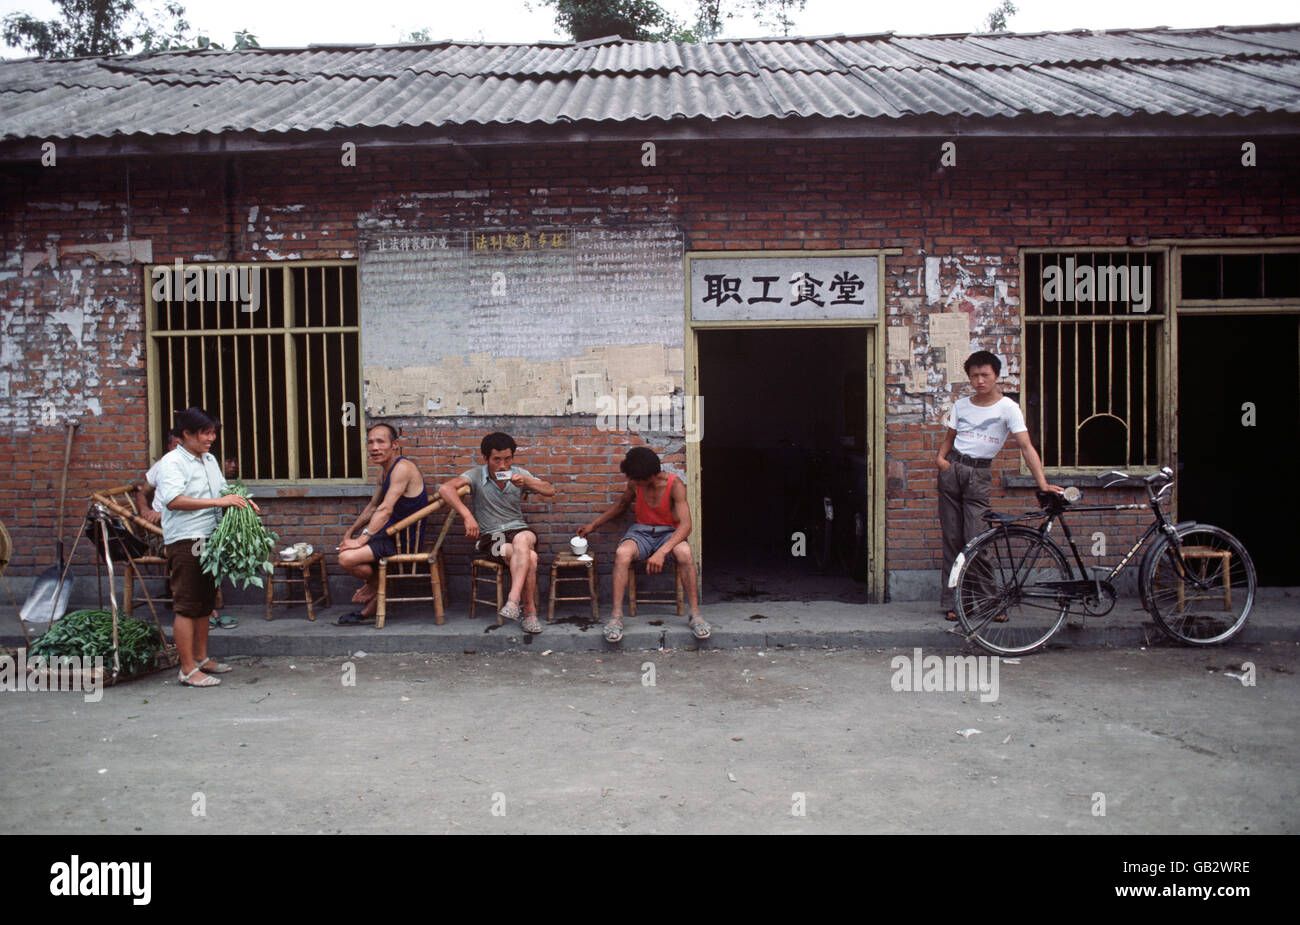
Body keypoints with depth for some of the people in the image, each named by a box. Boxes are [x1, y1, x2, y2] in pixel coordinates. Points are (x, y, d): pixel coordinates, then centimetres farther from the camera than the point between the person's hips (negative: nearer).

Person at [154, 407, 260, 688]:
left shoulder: (209, 460, 15)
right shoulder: (172, 462, -11)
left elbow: (221, 490, 30)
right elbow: (173, 501, -26)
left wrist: (241, 500, 10)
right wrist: (218, 501, -29)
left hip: (208, 540, 9)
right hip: (184, 542, -8)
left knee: (205, 603, 16)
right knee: (186, 606, -4)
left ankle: (201, 658, 28)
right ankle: (188, 670, 0)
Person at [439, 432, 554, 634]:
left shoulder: (519, 473, 7)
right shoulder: (477, 475, -4)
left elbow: (550, 491, 1)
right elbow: (445, 488, -21)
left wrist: (526, 481, -17)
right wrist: (467, 516, -32)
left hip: (519, 531, 3)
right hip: (490, 537, -2)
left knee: (522, 539, -38)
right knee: (529, 557, -33)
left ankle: (513, 600, -44)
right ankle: (530, 612, -26)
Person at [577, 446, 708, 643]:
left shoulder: (674, 485, -18)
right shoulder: (635, 484, -4)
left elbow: (685, 525, -26)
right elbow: (623, 503, 20)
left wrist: (661, 552, -39)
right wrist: (594, 525, 19)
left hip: (669, 532, -3)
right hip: (641, 530, 3)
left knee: (684, 552, -38)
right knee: (621, 553, -32)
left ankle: (695, 614, -27)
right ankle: (616, 616, -27)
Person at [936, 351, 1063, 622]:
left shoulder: (1008, 407, -3)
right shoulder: (961, 405, 9)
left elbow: (1026, 447, -11)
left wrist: (1042, 483, -20)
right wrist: (940, 457, -3)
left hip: (979, 475, -3)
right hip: (952, 469, 3)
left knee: (976, 539, -11)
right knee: (952, 538, 4)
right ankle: (950, 602, 9)